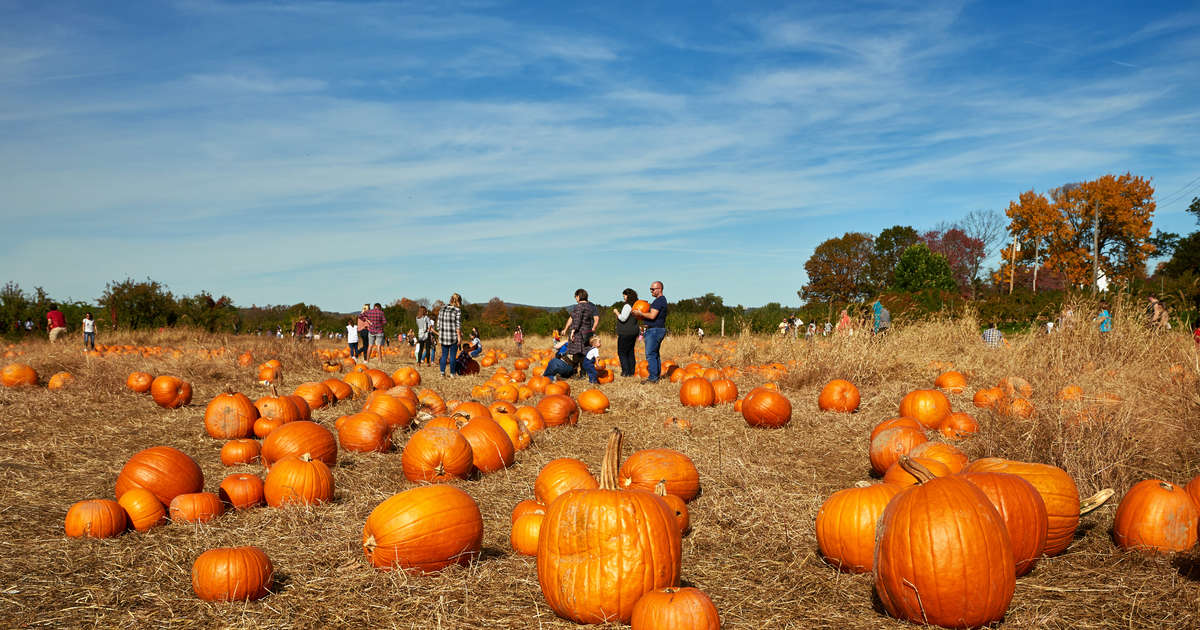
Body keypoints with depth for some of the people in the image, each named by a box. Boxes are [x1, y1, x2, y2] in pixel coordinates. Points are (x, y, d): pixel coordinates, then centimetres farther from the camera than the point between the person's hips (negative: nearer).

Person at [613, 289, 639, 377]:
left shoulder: (627, 306, -15)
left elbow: (623, 318, -20)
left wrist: (616, 312, -5)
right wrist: (618, 314, 22)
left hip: (625, 333, -9)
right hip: (634, 331, 9)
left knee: (621, 352, -2)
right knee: (630, 352, 13)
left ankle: (626, 371, -5)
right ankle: (631, 371, 14)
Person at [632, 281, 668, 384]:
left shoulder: (659, 301, -14)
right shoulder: (661, 300, 19)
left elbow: (652, 316, -22)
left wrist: (640, 313, -9)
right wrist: (639, 317, 10)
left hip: (655, 330, -11)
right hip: (656, 330, 11)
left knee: (650, 354, -11)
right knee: (655, 354, 14)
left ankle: (653, 378, -12)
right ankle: (656, 376, 18)